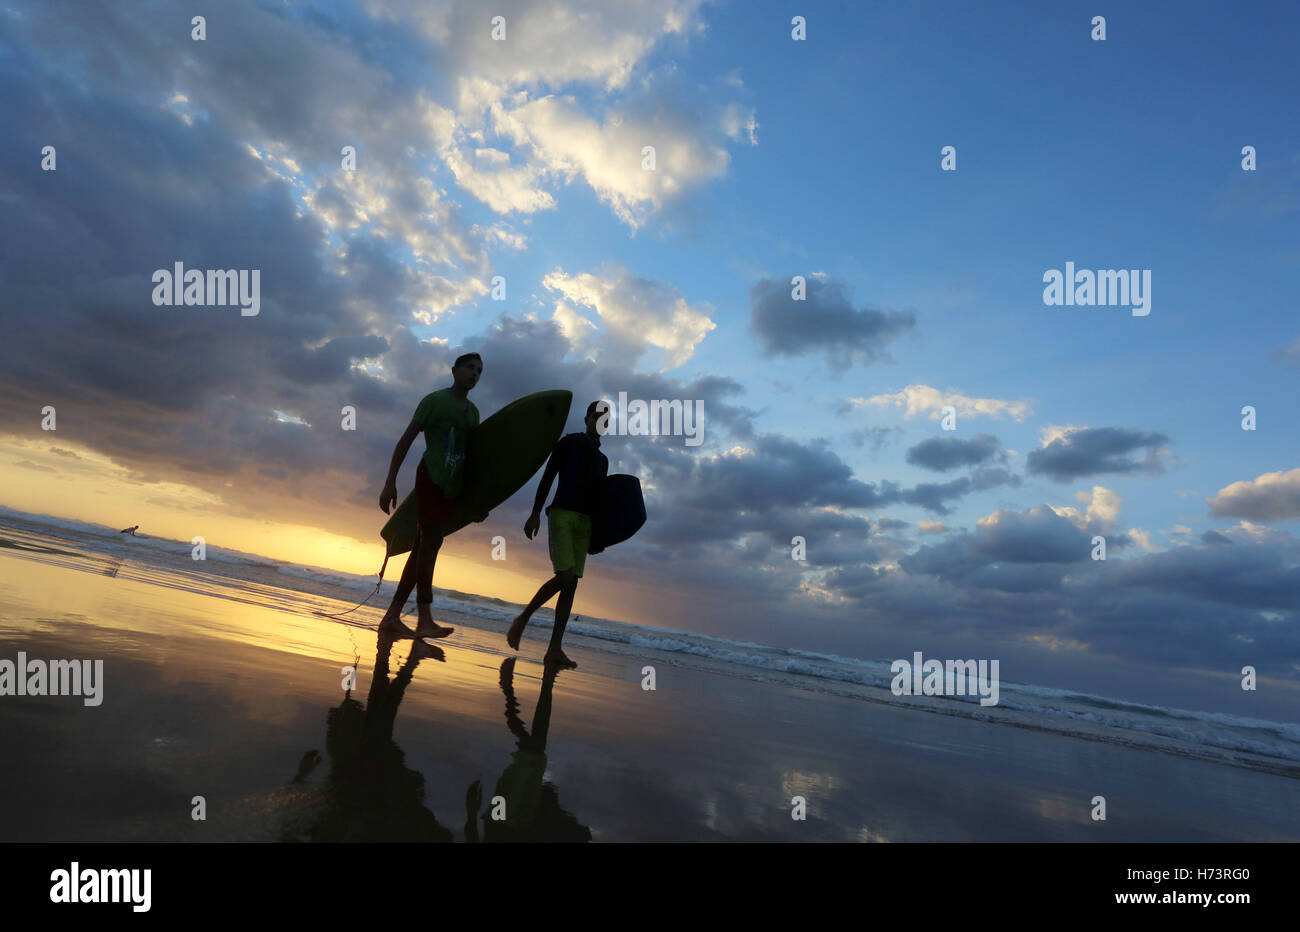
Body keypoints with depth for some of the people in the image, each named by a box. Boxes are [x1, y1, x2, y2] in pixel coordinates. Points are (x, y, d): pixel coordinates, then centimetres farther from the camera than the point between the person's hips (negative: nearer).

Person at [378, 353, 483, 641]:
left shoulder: (473, 412, 20)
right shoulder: (435, 400, 1)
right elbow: (406, 440, -4)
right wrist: (390, 482, -13)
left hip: (452, 485, 6)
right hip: (431, 475, -6)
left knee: (422, 547, 5)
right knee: (431, 540, -19)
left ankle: (391, 617, 10)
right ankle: (425, 620, -24)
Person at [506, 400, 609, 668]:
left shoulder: (602, 460, 23)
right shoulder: (569, 442, 6)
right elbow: (547, 477, -2)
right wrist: (536, 512, -12)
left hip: (584, 522, 6)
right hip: (561, 513, -6)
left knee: (572, 583, -4)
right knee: (565, 577, -19)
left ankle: (554, 648, -5)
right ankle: (522, 620, 1)